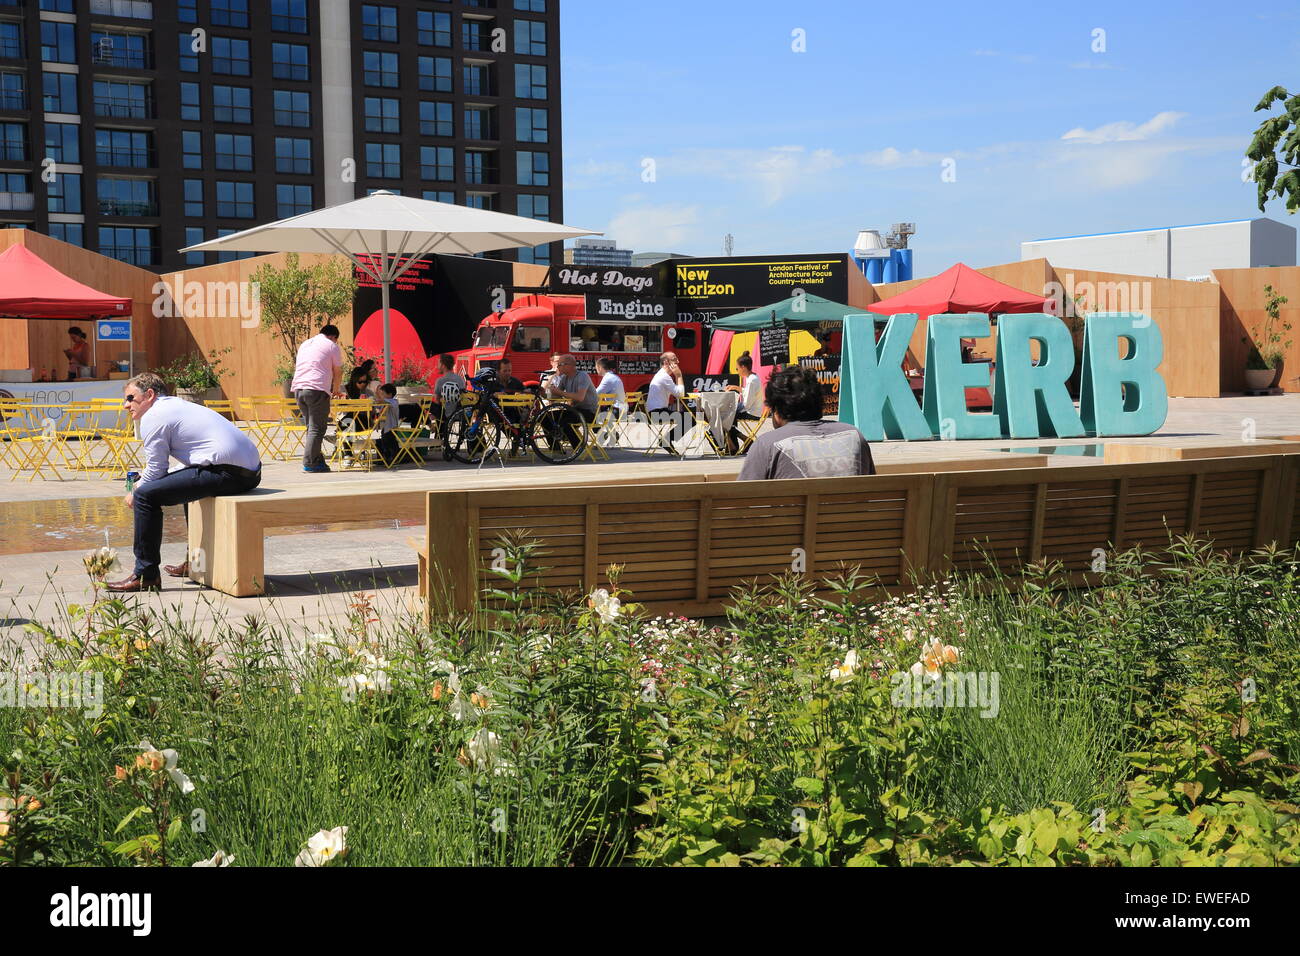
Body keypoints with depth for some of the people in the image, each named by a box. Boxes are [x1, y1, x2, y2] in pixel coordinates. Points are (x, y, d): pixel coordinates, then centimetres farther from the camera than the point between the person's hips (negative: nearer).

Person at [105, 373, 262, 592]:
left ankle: (146, 576, -5)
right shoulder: (177, 405, 29)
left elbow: (156, 471, -1)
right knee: (189, 483, 39)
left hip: (227, 473, -10)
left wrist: (134, 495, 16)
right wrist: (144, 481, 30)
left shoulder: (153, 417, 0)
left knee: (145, 496, -10)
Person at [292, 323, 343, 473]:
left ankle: (317, 460, 13)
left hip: (298, 388, 7)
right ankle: (310, 463, -9)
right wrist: (336, 391, 26)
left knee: (311, 427, 14)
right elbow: (338, 372, 7)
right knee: (316, 429, -5)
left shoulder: (305, 344, 26)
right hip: (317, 390, -7)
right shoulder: (332, 346, 6)